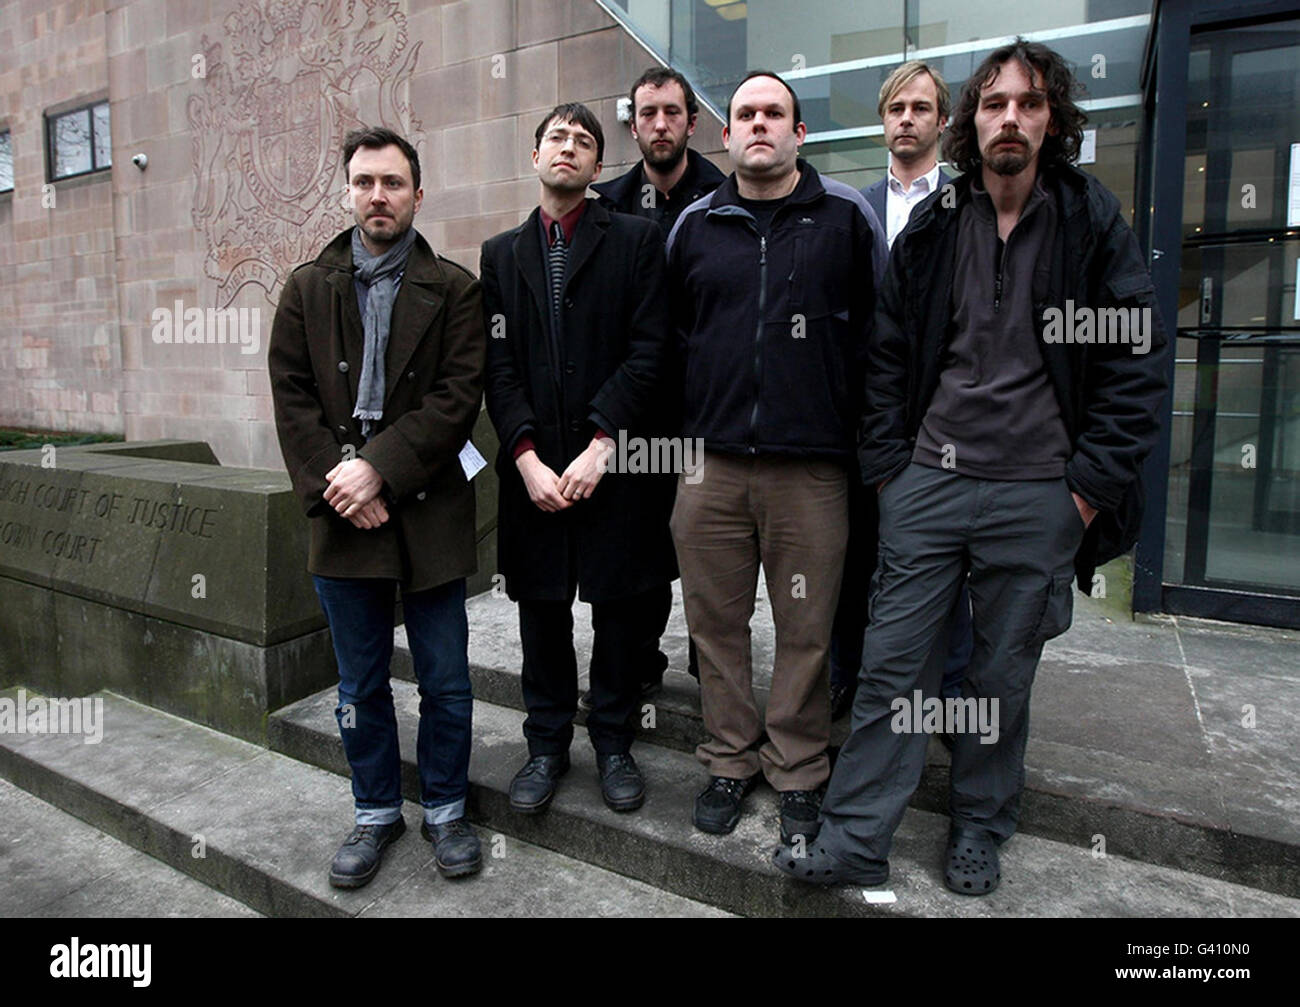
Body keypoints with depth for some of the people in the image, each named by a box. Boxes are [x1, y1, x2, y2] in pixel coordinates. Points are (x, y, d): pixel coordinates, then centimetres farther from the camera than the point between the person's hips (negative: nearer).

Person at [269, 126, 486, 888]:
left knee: (445, 681, 7)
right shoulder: (309, 287, 10)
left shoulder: (453, 289, 2)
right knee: (361, 683, 14)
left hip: (429, 513, -2)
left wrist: (380, 469, -16)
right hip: (343, 515, 3)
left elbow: (459, 397, -8)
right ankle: (377, 813, 32)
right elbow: (292, 395, 4)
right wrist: (334, 487, -9)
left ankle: (445, 810, 28)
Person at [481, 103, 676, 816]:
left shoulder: (636, 240, 4)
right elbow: (498, 364, 5)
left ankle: (613, 743, 25)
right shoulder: (501, 254, 14)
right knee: (541, 609, 10)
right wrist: (528, 456, -8)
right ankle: (547, 744, 27)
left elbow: (648, 352, -5)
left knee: (620, 607, 6)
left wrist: (601, 444, -14)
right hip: (534, 463, 3)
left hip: (616, 462, -2)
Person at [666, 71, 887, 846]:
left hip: (811, 467, -2)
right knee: (716, 621, 9)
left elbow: (880, 330, 8)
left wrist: (855, 428, 5)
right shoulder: (694, 226, 12)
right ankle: (732, 759, 28)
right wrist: (691, 426, 13)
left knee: (806, 628, 6)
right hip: (710, 462, 3)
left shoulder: (847, 216, 5)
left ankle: (799, 771, 25)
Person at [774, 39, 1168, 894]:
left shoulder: (1095, 223, 2)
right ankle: (855, 841, 16)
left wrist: (1091, 484, -6)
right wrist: (887, 463, 2)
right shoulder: (930, 229, 8)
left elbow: (1140, 359, 0)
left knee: (1004, 679, 9)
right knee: (891, 665, 3)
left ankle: (979, 838, 30)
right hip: (929, 480, 2)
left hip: (1040, 494, -1)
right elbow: (889, 354, 10)